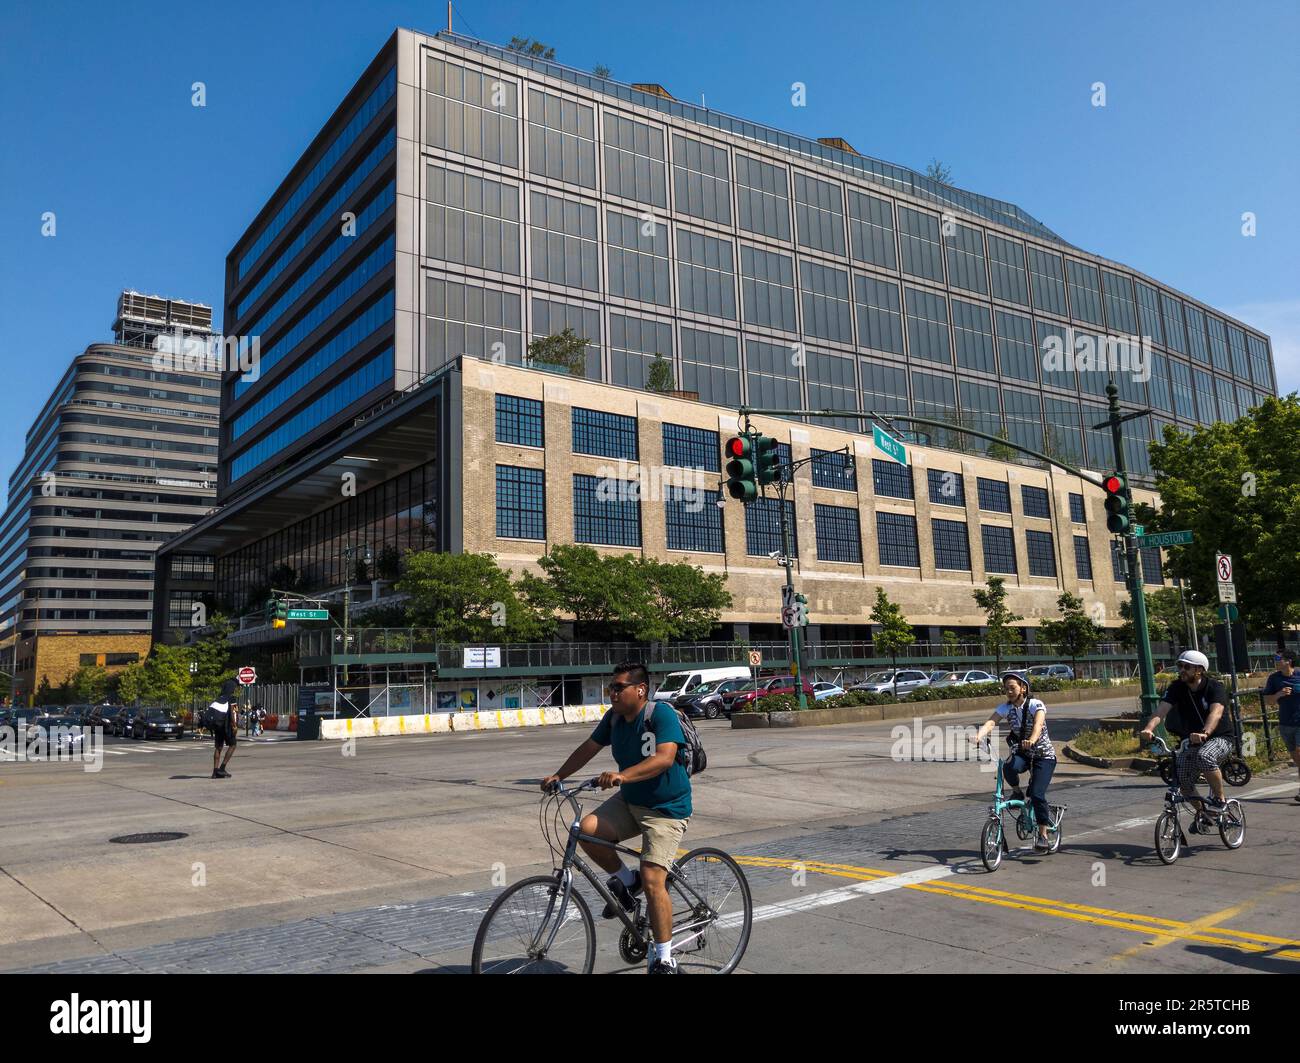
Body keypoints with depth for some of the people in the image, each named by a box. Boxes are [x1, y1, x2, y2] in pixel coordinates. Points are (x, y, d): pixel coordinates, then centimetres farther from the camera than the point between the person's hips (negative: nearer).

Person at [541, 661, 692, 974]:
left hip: (666, 809, -6)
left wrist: (623, 775, -44)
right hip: (629, 802, 7)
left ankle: (664, 959, 5)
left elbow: (665, 757, -32)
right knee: (587, 828, -19)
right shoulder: (614, 717, 1)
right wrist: (558, 776, 2)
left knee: (652, 881, -14)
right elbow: (589, 748, 11)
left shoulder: (661, 714, -20)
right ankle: (625, 881, 7)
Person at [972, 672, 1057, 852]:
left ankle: (1043, 835, -3)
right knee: (1009, 767, -31)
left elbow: (1038, 723, -38)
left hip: (1044, 755, -3)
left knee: (1037, 794, -18)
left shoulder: (1035, 705, -17)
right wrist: (979, 735, -44)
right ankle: (1017, 793, -1)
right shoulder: (1005, 707, -7)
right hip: (1021, 753, 4)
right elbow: (991, 722, -23)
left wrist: (1032, 740, -59)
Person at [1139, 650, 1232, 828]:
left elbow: (1216, 712, -35)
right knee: (1182, 779, -7)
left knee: (1204, 756, -35)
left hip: (1220, 738, -5)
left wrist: (1204, 733, -54)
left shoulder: (1215, 687, -17)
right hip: (1192, 740, 5)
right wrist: (1148, 729, -40)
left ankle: (1219, 799, -12)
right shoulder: (1177, 688, -6)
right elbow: (1161, 710, -20)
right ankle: (1202, 811, 21)